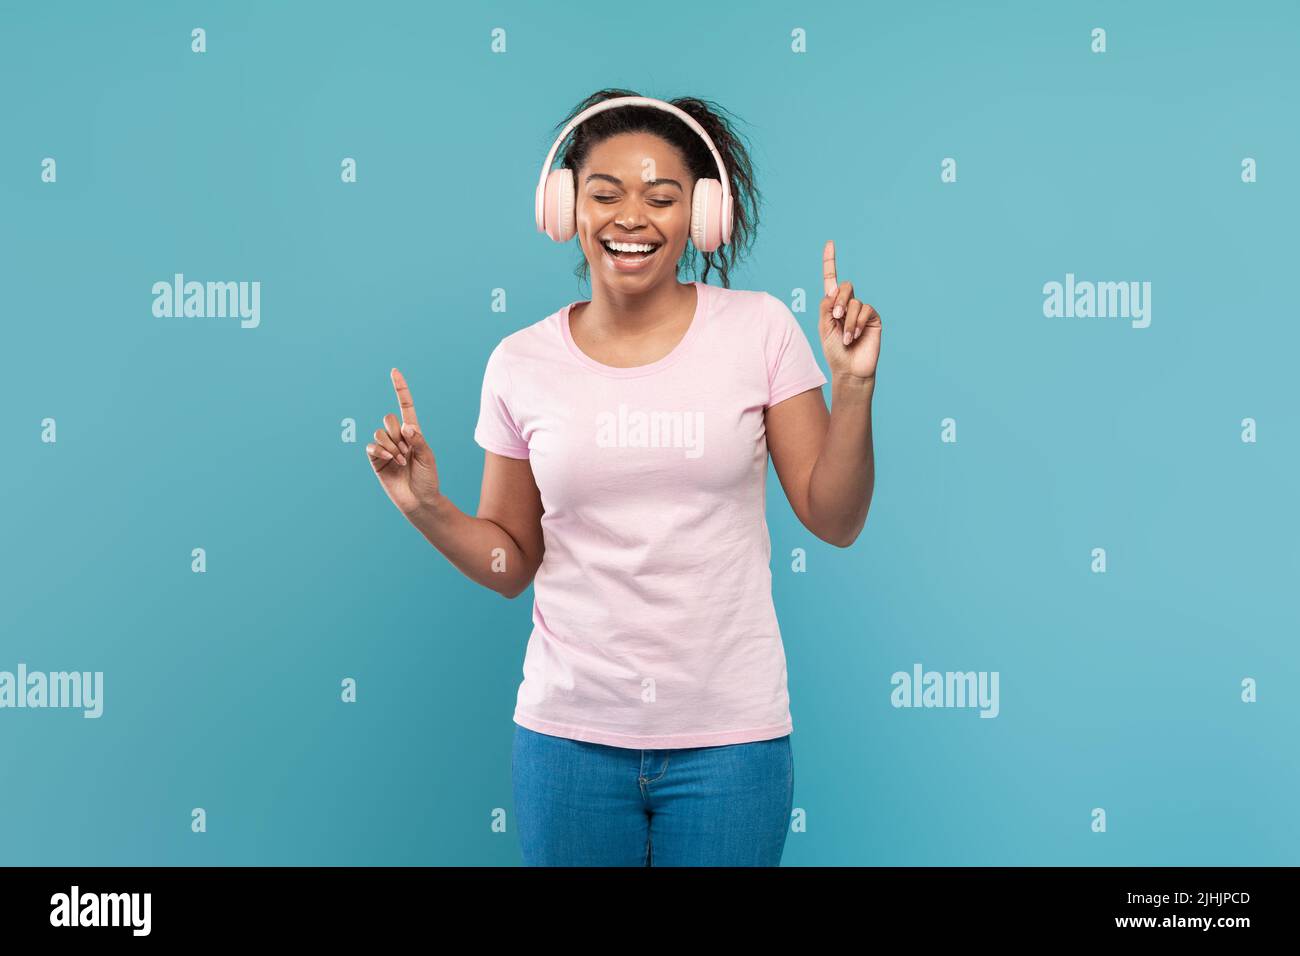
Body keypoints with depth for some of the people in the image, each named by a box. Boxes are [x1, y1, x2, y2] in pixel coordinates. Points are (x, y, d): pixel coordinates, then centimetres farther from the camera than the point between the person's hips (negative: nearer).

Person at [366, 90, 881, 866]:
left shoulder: (759, 329, -4)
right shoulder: (521, 365, -1)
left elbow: (835, 523, -3)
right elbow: (511, 564, 7)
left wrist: (853, 386, -14)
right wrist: (426, 507, -9)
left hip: (729, 735, -1)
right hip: (569, 733, 1)